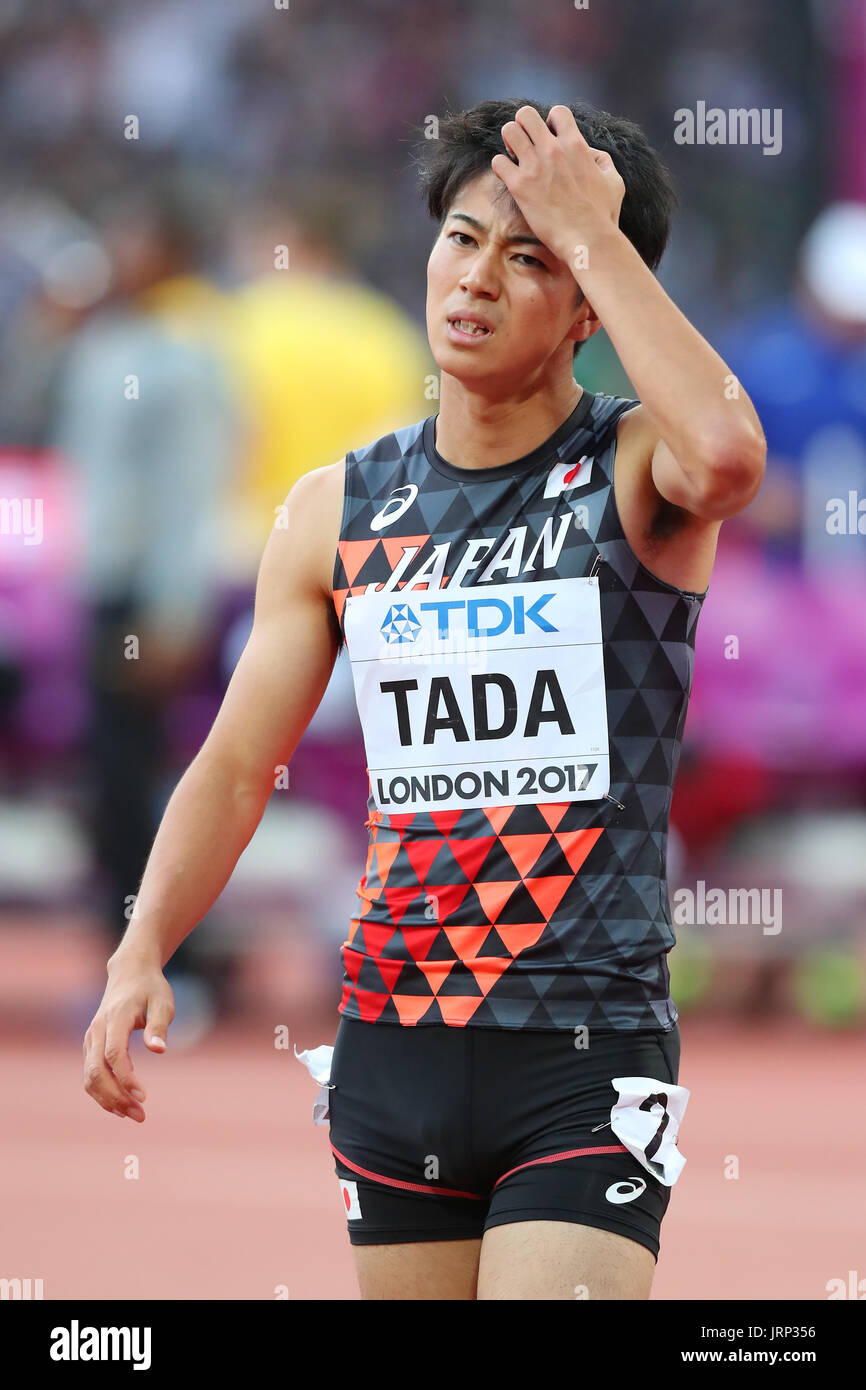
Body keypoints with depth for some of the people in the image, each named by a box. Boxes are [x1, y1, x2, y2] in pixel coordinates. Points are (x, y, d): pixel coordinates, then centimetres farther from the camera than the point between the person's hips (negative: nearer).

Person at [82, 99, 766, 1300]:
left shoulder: (635, 471, -3)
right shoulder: (338, 511, 9)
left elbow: (728, 454, -29)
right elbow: (236, 768, 11)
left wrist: (595, 235, -19)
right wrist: (142, 954, -5)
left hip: (587, 1061, -4)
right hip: (393, 1049, 4)